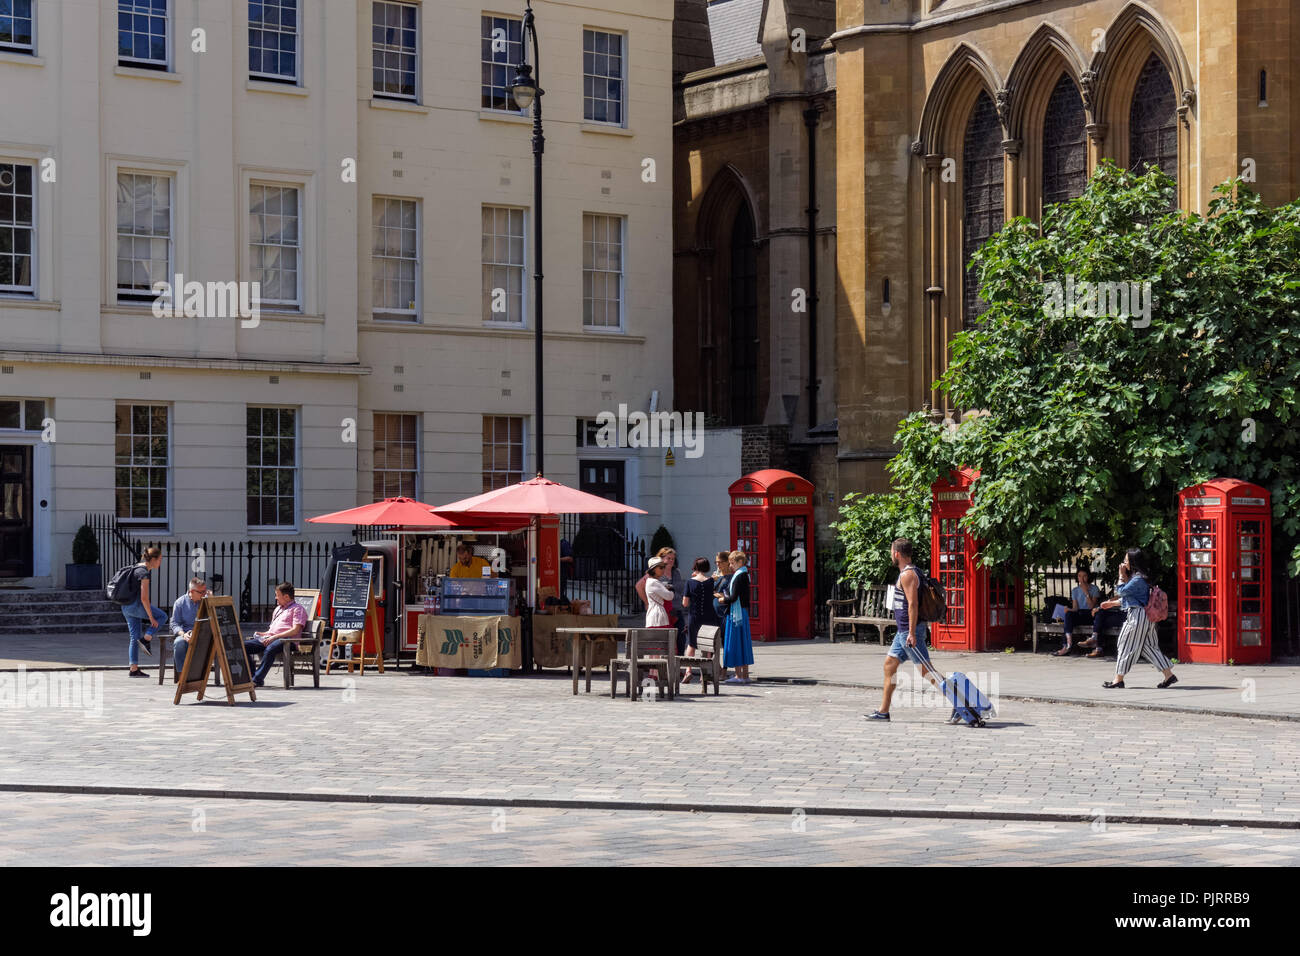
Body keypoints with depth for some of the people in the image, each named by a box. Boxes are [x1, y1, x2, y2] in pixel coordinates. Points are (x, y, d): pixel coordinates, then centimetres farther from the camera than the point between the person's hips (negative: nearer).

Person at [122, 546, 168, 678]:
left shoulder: (138, 567, 13)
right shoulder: (144, 573, -16)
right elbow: (144, 598, -19)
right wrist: (151, 617, -15)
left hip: (126, 607, 9)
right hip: (136, 605, -9)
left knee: (135, 637, 9)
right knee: (162, 617, 8)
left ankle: (134, 669, 8)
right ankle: (146, 639, -4)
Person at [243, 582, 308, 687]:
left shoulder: (297, 608, 5)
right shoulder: (278, 609, 33)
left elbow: (295, 630, -9)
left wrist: (274, 637, -16)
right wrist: (263, 634, 13)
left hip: (286, 639, -8)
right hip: (270, 638, 8)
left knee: (269, 649, -41)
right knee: (244, 646, -13)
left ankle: (257, 679, -40)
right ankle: (251, 675, -21)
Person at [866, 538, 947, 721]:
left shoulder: (907, 575, -16)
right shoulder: (912, 572, 15)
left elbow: (913, 604, -23)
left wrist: (912, 633, -26)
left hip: (910, 631, -11)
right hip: (903, 631, 11)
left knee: (926, 670, -10)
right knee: (890, 664, 12)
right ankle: (883, 711, 16)